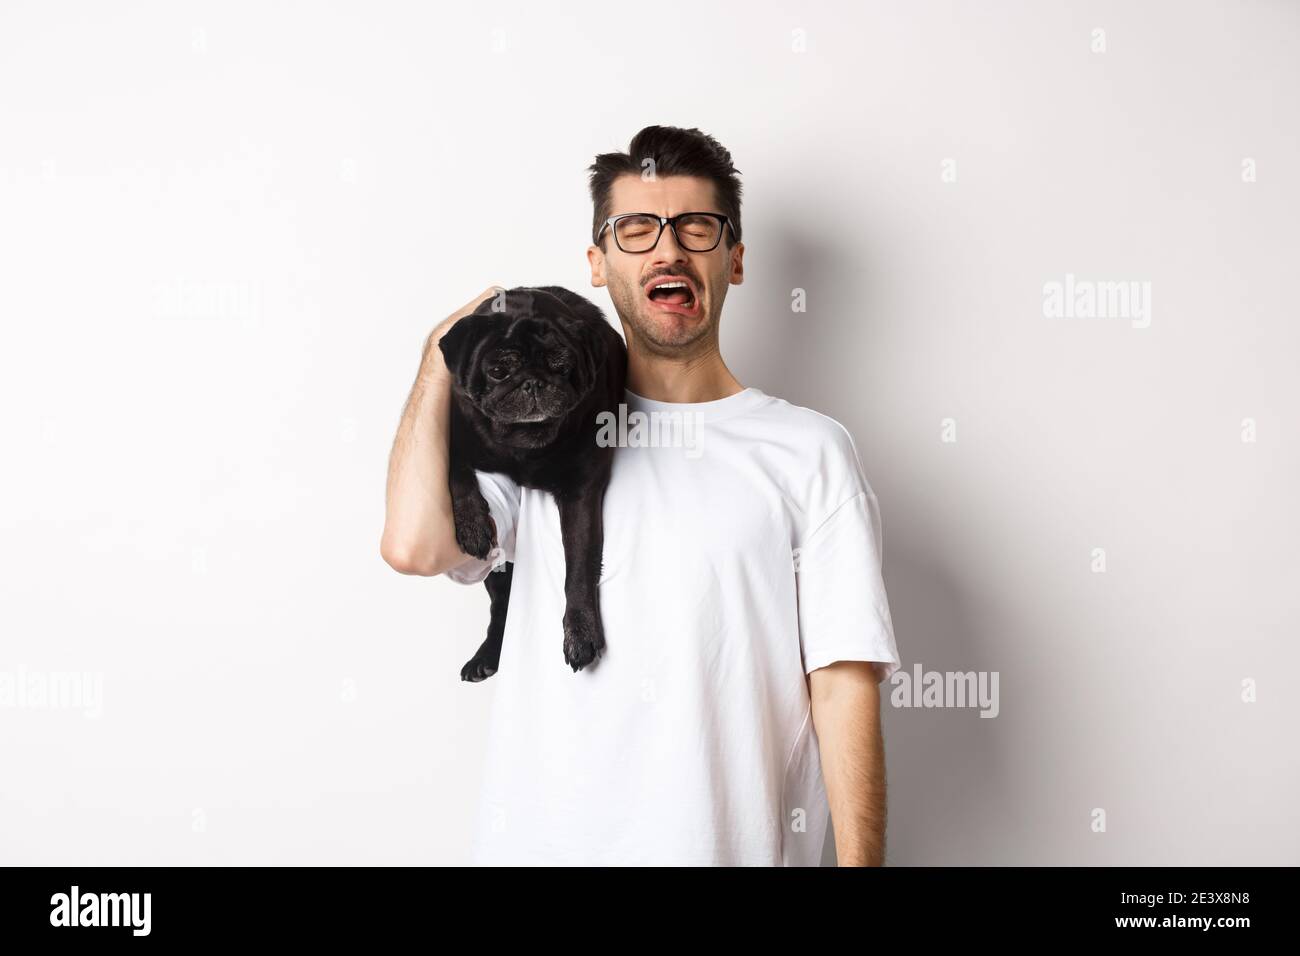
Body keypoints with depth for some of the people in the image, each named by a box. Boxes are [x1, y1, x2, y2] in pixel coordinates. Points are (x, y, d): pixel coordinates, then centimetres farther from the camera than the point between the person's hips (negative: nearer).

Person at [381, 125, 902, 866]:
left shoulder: (809, 450, 0)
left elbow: (844, 683, -6)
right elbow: (415, 545, -11)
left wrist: (860, 859, -13)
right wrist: (442, 357, -1)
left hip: (734, 841, -2)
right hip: (540, 839, 2)